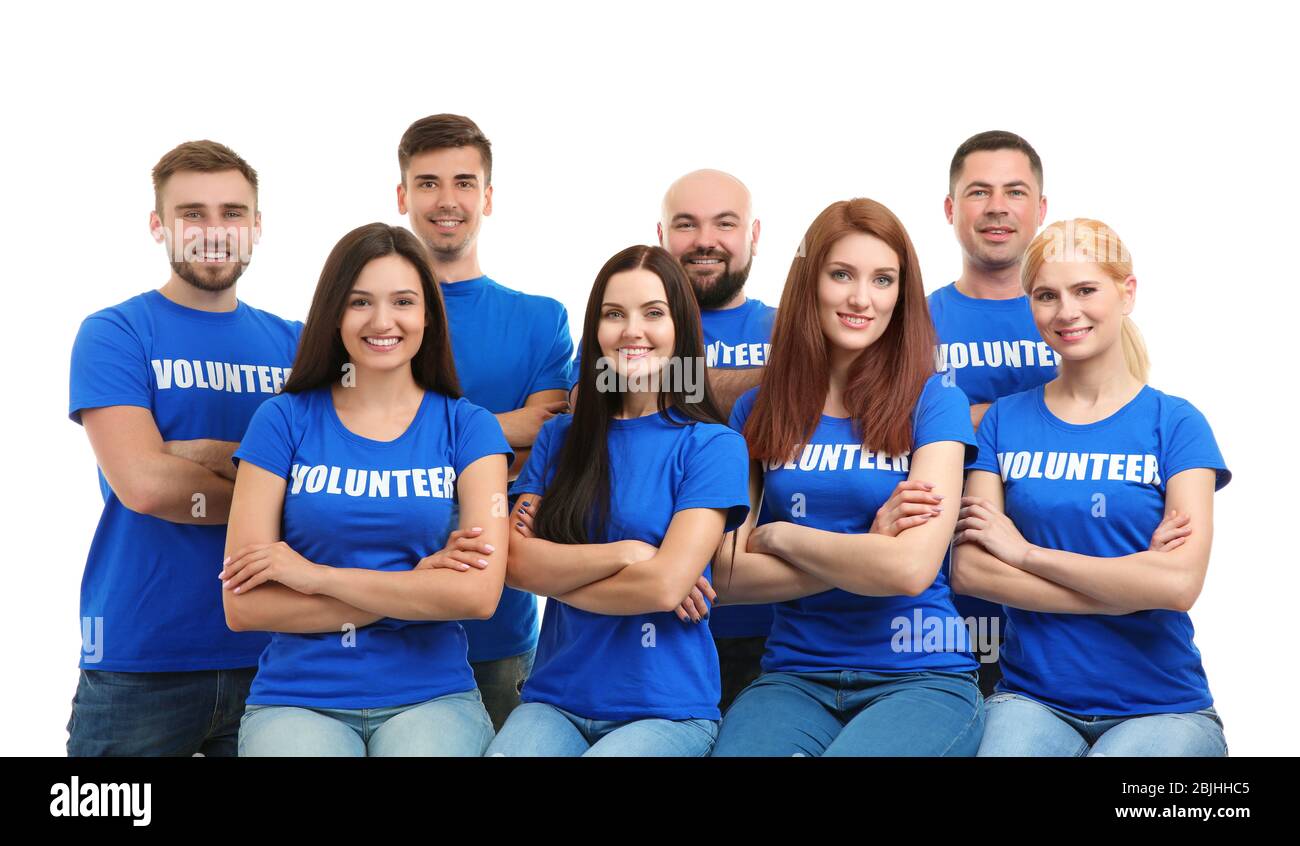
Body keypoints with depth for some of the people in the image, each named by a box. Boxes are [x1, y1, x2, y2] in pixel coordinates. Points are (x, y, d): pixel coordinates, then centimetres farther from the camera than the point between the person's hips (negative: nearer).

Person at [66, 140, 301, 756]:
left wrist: (205, 455, -12)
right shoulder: (114, 334, -1)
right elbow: (144, 484, -14)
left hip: (271, 653, 3)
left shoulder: (294, 343, 10)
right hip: (140, 662, -3)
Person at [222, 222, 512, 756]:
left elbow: (479, 594, -7)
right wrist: (416, 586, -7)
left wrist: (314, 575, -8)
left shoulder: (468, 427, 6)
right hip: (296, 700, 0)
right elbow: (243, 605, -3)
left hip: (433, 697, 1)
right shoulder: (284, 421, 5)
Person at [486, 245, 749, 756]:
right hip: (554, 700, 3)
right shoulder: (559, 438, 12)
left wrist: (553, 570, -2)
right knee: (505, 751, -27)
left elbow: (666, 584, -12)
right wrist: (624, 553, -12)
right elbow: (516, 561, -1)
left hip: (667, 709, -2)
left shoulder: (712, 445, -1)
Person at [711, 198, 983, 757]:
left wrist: (781, 536, -2)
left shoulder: (934, 402, 0)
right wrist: (867, 555, -8)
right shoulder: (757, 413, 9)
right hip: (794, 676, 2)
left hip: (922, 680, -1)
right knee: (735, 748, -30)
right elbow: (725, 577, 0)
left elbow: (912, 567, -13)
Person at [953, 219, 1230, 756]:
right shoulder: (1004, 421, 8)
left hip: (1163, 707, -1)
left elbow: (1179, 584, -12)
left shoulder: (1175, 424, 2)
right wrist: (1132, 583, -10)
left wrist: (1025, 551, -8)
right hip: (1033, 698, 1)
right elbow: (967, 571, -5)